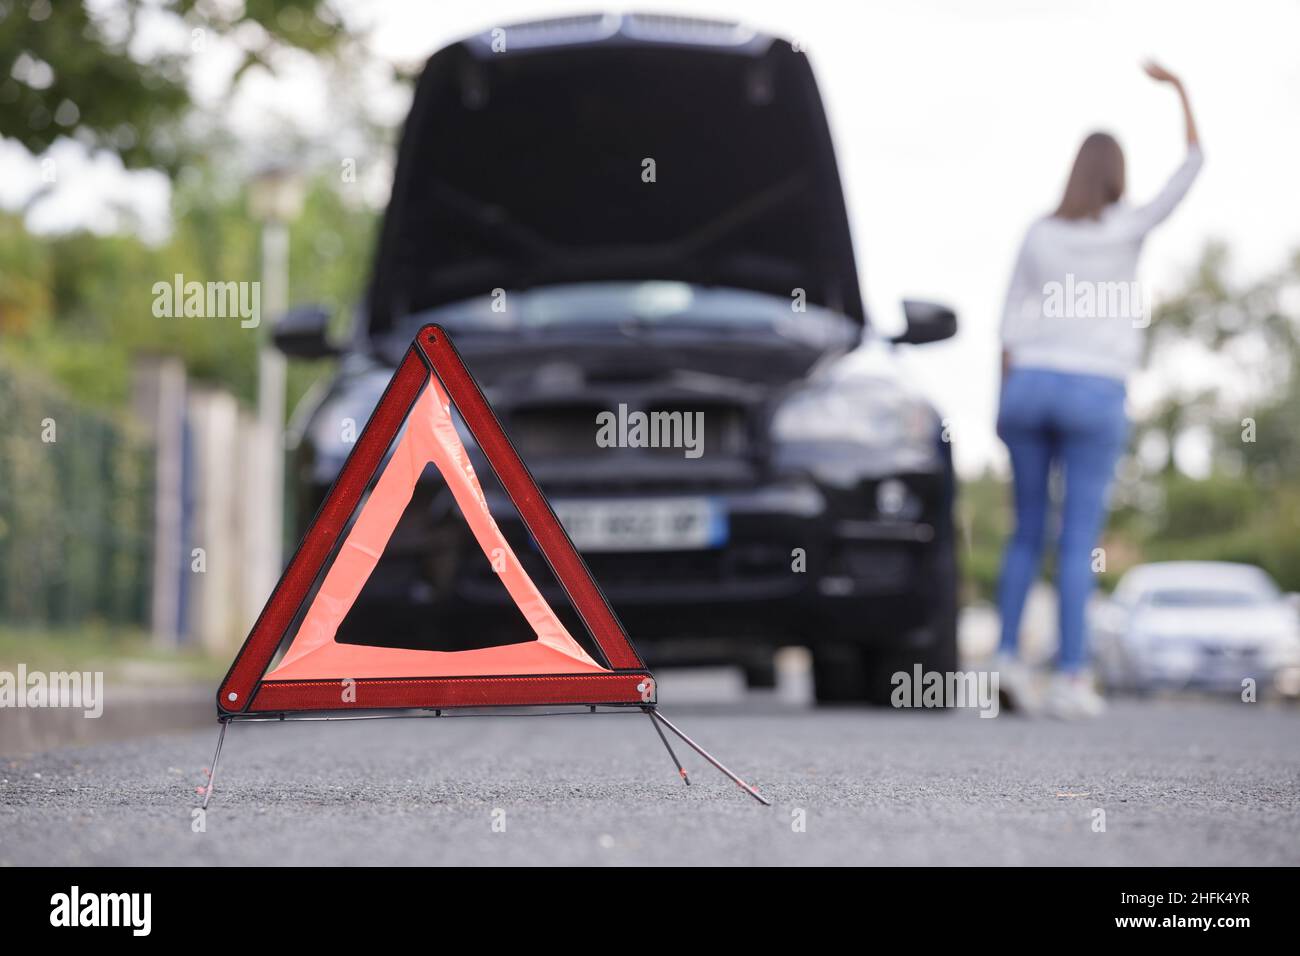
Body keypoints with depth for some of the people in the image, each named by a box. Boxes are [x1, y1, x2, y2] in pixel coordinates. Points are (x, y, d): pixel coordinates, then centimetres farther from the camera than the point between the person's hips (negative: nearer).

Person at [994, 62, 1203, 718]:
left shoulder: (1039, 235, 6)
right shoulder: (1127, 229, -3)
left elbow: (1012, 325, 5)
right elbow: (1192, 165, 4)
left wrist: (1004, 400, 11)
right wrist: (1178, 88, 13)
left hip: (1029, 386, 3)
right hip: (1095, 394, -3)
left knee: (1027, 534, 11)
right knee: (1079, 542, -1)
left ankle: (1007, 657, 1)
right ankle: (1070, 677, -3)